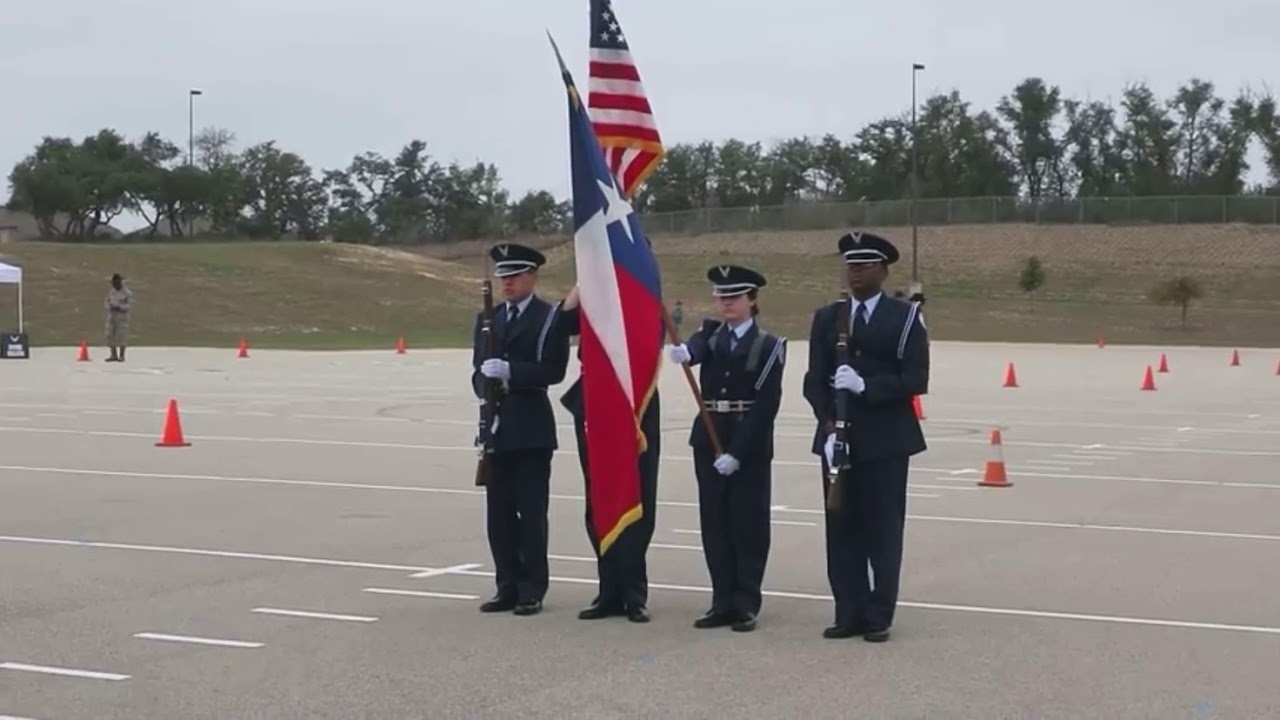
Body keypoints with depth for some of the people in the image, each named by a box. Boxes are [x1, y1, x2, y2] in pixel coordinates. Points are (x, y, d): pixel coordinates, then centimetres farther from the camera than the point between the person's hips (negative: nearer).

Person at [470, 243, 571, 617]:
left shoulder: (550, 317, -2)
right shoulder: (488, 318, 16)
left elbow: (553, 370, -11)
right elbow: (479, 368, 14)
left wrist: (509, 371, -21)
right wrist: (486, 386, -7)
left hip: (532, 428, -5)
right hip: (497, 426, 6)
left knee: (531, 512, -3)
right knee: (499, 512, 7)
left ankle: (532, 590, 4)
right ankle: (508, 587, 15)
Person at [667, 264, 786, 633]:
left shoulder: (769, 346, -3)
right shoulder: (711, 334, 10)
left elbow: (766, 405, -10)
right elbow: (697, 347, -15)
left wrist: (736, 452, -17)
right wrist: (684, 352, -40)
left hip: (750, 446, -4)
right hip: (709, 441, 4)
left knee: (749, 524, 0)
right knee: (715, 523, 7)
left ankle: (746, 605, 7)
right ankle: (723, 602, 14)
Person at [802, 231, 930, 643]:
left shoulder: (905, 317, 1)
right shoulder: (827, 318, 11)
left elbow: (915, 380, -6)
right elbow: (814, 380, 6)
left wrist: (866, 387, -18)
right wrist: (828, 425, -8)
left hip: (885, 441, -3)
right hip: (838, 437, 3)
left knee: (883, 530, -1)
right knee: (842, 529, 3)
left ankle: (879, 617, 6)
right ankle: (849, 613, 10)